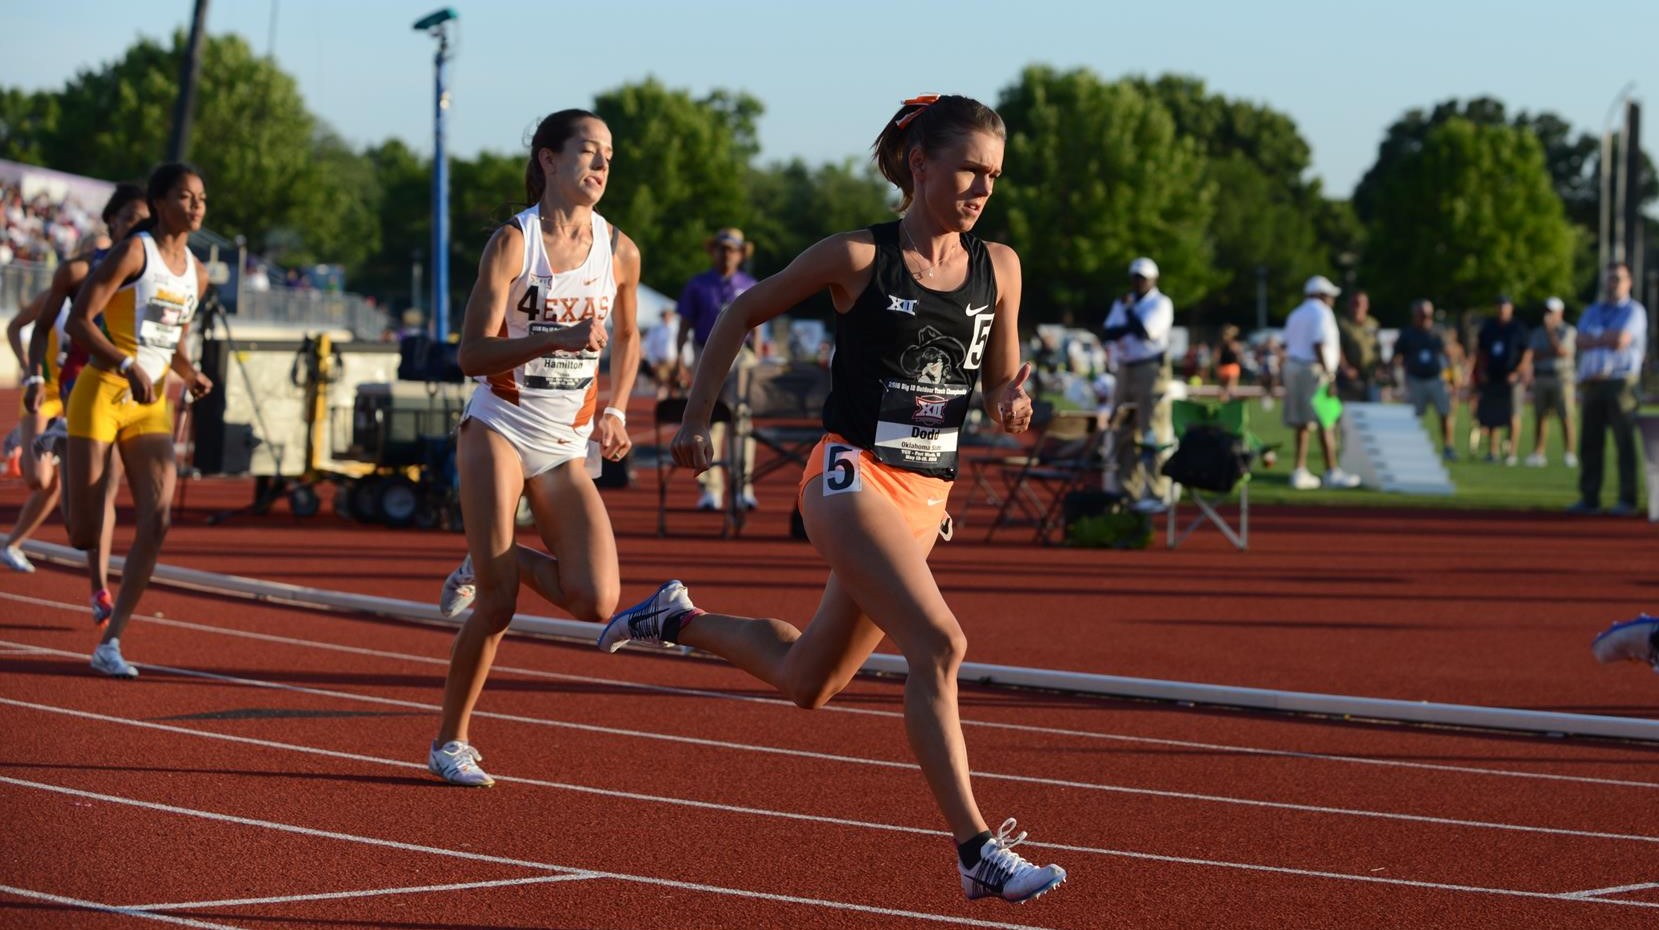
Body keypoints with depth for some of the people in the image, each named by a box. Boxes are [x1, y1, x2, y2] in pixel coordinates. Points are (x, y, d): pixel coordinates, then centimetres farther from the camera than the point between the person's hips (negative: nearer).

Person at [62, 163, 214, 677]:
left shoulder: (196, 274, 11)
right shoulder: (133, 252, -10)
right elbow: (77, 322, -15)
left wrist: (191, 375, 3)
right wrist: (128, 366, -26)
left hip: (150, 405, 6)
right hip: (100, 395, -6)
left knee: (157, 518, -14)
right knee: (83, 537, -3)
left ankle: (110, 643, -9)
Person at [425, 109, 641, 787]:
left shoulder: (619, 251, 4)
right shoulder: (513, 240, -9)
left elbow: (626, 337, 23)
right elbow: (472, 355, -15)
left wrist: (614, 412, 10)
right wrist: (557, 340, -27)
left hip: (567, 447, 4)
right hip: (500, 430, -4)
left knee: (596, 602, -13)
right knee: (496, 605, -11)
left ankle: (493, 563, 16)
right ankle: (450, 741, 8)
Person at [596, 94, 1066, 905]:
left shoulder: (997, 268, 5)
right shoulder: (857, 258, -6)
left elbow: (1001, 387, 15)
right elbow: (743, 313, 6)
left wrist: (1012, 404, -9)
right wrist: (695, 416, 6)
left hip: (925, 495, 6)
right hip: (850, 476, -6)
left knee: (808, 681, 16)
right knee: (938, 643, -24)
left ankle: (678, 619, 41)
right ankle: (977, 852, -24)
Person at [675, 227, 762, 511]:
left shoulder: (749, 287, 11)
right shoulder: (697, 285, 9)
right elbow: (685, 324, 8)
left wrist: (756, 362, 4)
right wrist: (679, 358, -1)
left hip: (739, 357, 0)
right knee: (709, 422, -4)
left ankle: (744, 487, -4)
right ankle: (711, 490, -2)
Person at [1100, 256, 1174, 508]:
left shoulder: (1160, 304, -2)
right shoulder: (1122, 304, 18)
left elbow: (1145, 330, -17)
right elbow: (1106, 333, 5)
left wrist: (1129, 310, -3)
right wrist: (1129, 328, -12)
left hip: (1151, 371, -7)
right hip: (1125, 371, 7)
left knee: (1152, 435, -10)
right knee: (1123, 435, 7)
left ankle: (1155, 494, -11)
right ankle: (1126, 491, 14)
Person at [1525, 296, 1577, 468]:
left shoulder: (1568, 331, 2)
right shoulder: (1538, 332, 16)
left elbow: (1562, 351, -11)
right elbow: (1535, 355, 7)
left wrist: (1551, 332, -9)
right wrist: (1551, 351, -7)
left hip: (1561, 377, -4)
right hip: (1541, 376, 4)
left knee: (1566, 417, -7)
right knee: (1540, 416, 2)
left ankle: (1569, 453, -6)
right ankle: (1538, 453, 4)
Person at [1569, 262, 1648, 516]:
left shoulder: (1634, 310, 2)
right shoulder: (1593, 311, 20)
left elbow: (1621, 340, -14)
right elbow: (1581, 342, 4)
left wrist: (1595, 338, -1)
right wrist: (1608, 338, -8)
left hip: (1620, 382, -6)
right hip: (1592, 382, 6)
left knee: (1624, 442, -6)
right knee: (1590, 443, 4)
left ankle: (1627, 500, -5)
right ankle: (1589, 498, 8)